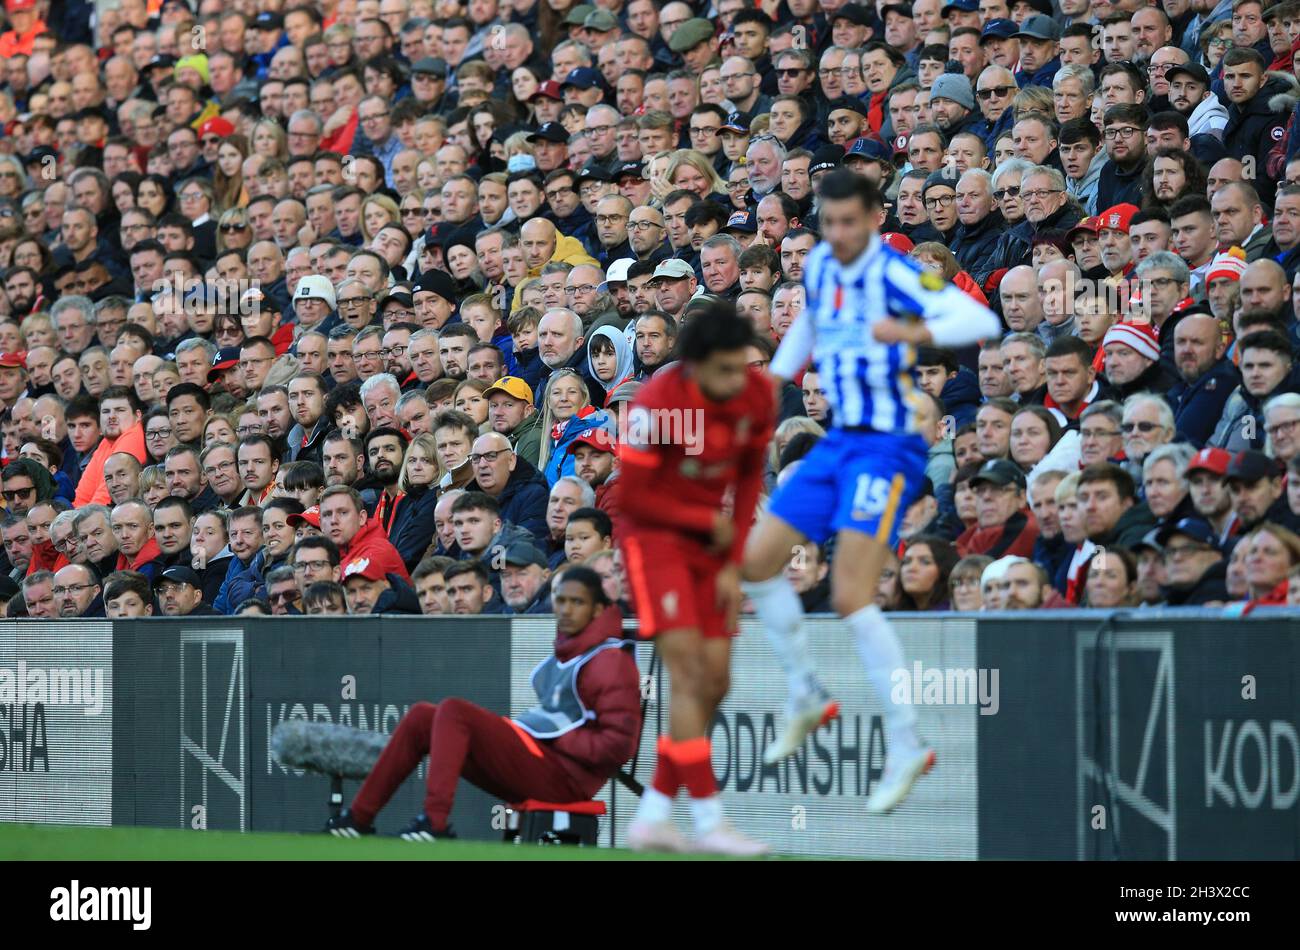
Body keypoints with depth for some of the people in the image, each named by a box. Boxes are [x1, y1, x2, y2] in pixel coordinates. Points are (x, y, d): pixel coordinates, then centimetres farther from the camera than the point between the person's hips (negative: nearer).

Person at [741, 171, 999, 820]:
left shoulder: (896, 275, -18)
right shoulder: (818, 266, 6)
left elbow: (981, 321, -32)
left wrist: (914, 332, -49)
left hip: (887, 448, -8)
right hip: (839, 441, 8)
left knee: (850, 597, -17)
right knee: (756, 561, 7)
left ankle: (905, 746, -10)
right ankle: (806, 698, 23)